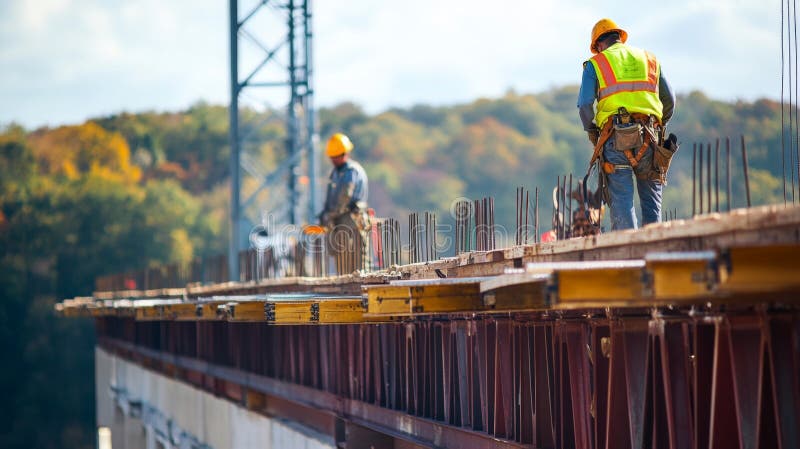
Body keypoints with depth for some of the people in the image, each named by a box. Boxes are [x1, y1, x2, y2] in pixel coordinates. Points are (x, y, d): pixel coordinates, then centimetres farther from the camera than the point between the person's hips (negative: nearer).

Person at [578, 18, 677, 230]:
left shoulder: (595, 64, 9)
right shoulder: (650, 59, 20)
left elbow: (585, 105, -1)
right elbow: (669, 101, 18)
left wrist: (591, 130, 15)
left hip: (616, 138, -3)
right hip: (649, 138, 3)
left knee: (622, 200, -4)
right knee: (651, 200, 8)